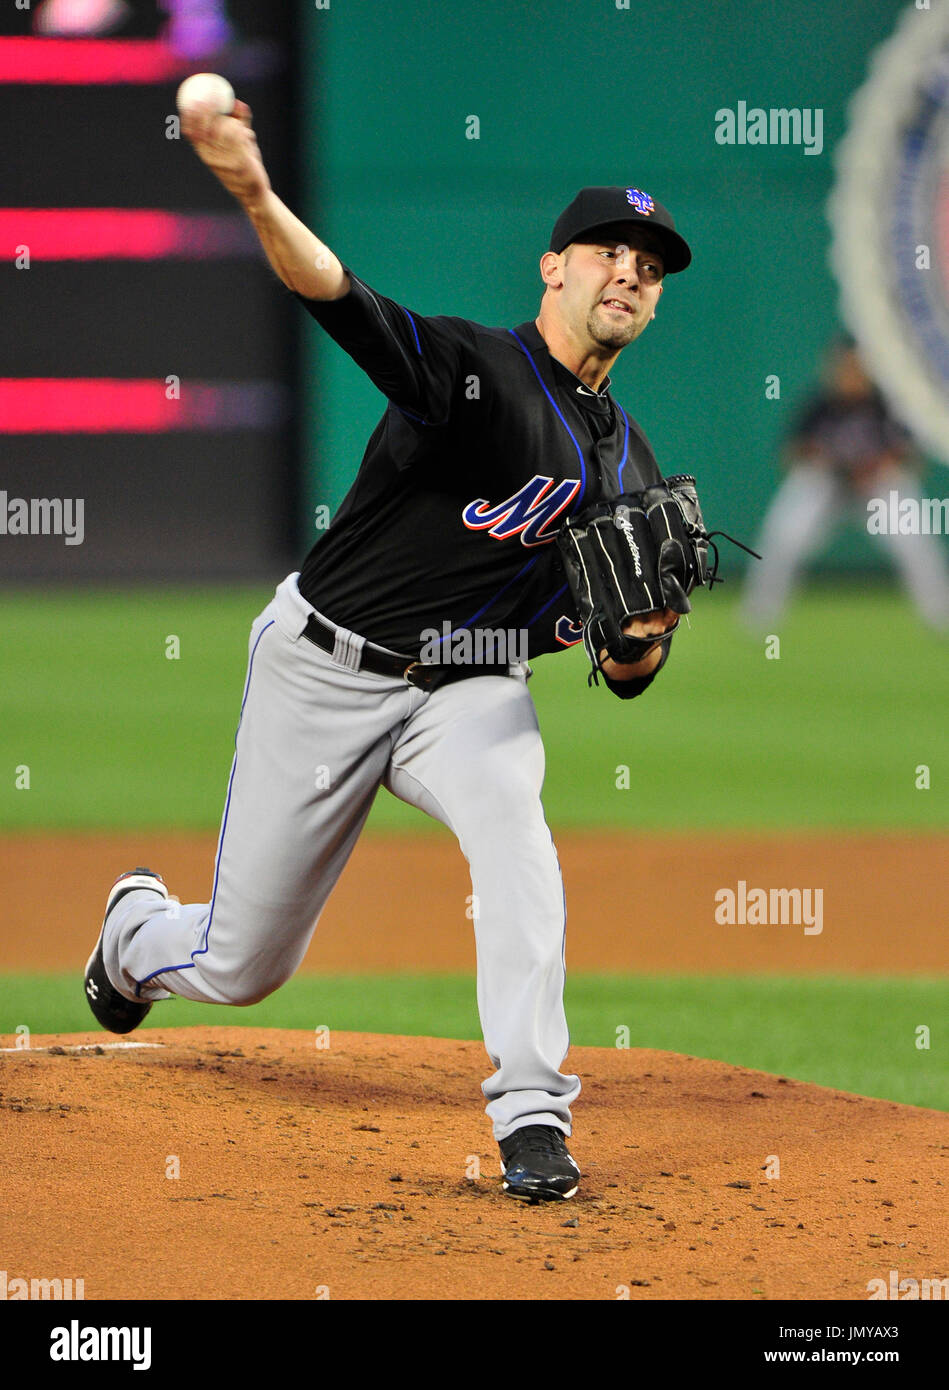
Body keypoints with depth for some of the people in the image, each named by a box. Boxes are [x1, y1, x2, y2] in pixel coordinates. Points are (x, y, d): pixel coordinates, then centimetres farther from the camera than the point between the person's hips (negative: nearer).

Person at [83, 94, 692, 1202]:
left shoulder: (632, 468, 6)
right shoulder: (472, 369, -14)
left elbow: (623, 677, 11)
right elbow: (332, 291, -34)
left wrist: (644, 637, -14)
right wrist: (258, 200, -55)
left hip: (472, 692, 4)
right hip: (327, 672, -4)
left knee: (511, 830, -32)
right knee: (243, 965, 5)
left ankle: (531, 1114, -29)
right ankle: (136, 933, 44)